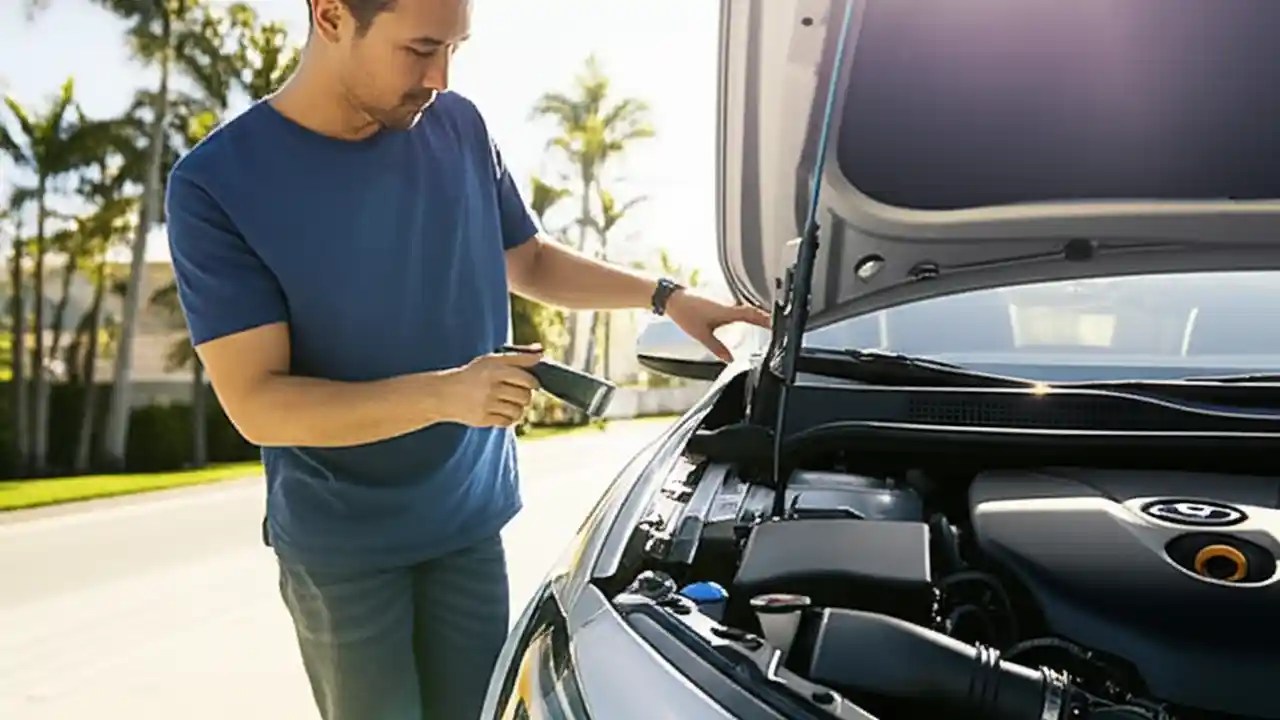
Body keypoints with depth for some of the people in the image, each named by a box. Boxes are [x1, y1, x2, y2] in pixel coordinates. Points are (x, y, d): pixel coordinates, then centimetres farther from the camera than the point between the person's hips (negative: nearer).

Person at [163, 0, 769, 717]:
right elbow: (257, 405, -19)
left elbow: (529, 261, 13)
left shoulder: (461, 128, -3)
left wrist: (666, 295, 2)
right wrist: (443, 394, -30)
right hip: (341, 546, -3)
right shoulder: (217, 183, -16)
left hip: (469, 520, 3)